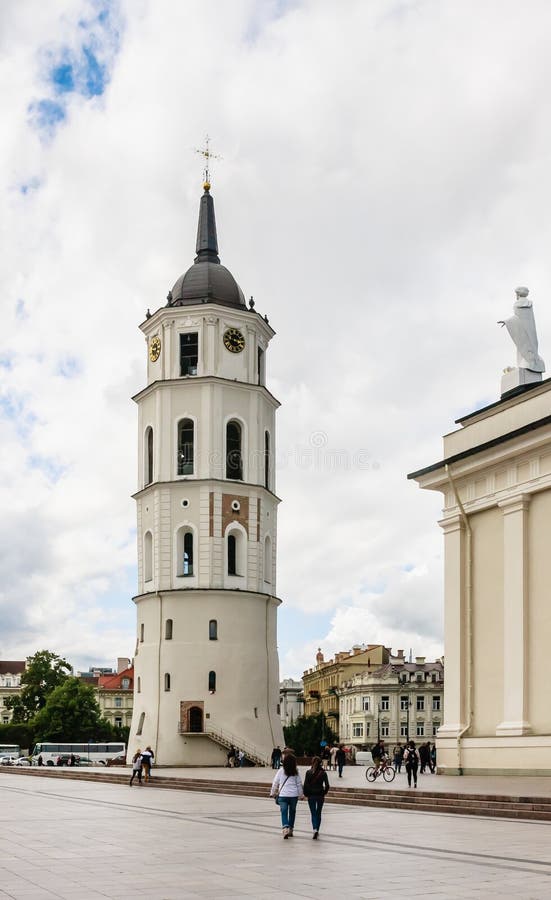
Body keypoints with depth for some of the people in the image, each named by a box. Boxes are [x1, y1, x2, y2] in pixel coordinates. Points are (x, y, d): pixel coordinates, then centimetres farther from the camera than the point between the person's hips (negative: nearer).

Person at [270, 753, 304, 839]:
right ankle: (290, 830, 23)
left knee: (284, 812, -3)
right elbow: (299, 784, 7)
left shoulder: (281, 771, -3)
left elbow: (275, 783, 2)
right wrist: (301, 795, 17)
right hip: (294, 795, 2)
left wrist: (273, 793, 14)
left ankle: (285, 828, -23)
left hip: (283, 795, -2)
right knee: (292, 812, 16)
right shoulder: (296, 772, 1)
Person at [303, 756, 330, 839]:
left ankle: (315, 830, -17)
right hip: (320, 796, 1)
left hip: (311, 795, -1)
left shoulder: (308, 772, -6)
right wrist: (324, 793, 10)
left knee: (313, 813, 3)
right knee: (318, 813, 15)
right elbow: (327, 785, -6)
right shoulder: (323, 773, -4)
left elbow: (306, 785, -8)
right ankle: (317, 830, 20)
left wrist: (306, 795, 3)